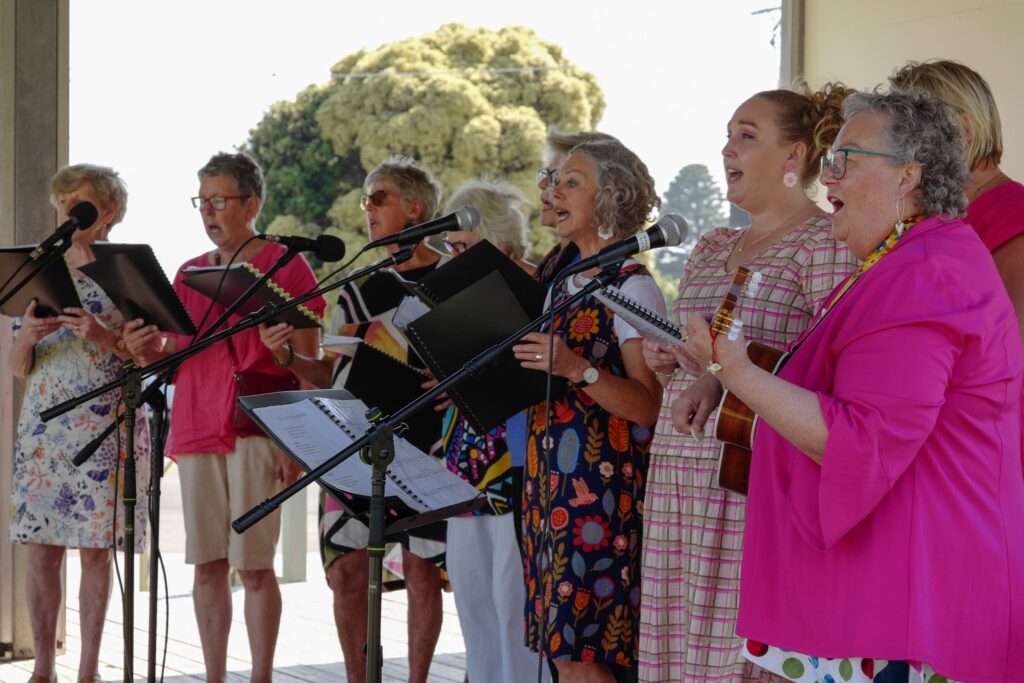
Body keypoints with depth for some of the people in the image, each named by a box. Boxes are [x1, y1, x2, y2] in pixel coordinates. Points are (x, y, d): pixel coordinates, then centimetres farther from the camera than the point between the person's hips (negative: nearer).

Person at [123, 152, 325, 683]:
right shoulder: (190, 273, 16)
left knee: (253, 564, -6)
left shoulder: (286, 266, 0)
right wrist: (146, 351, -5)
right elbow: (174, 361, 18)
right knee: (207, 564, 5)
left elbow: (306, 365, -3)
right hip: (197, 429, 5)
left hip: (258, 430, -5)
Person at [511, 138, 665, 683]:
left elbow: (649, 406, -16)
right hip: (552, 479, 8)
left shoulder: (632, 288, -8)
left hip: (602, 486, -8)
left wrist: (576, 370, -28)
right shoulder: (564, 285, 16)